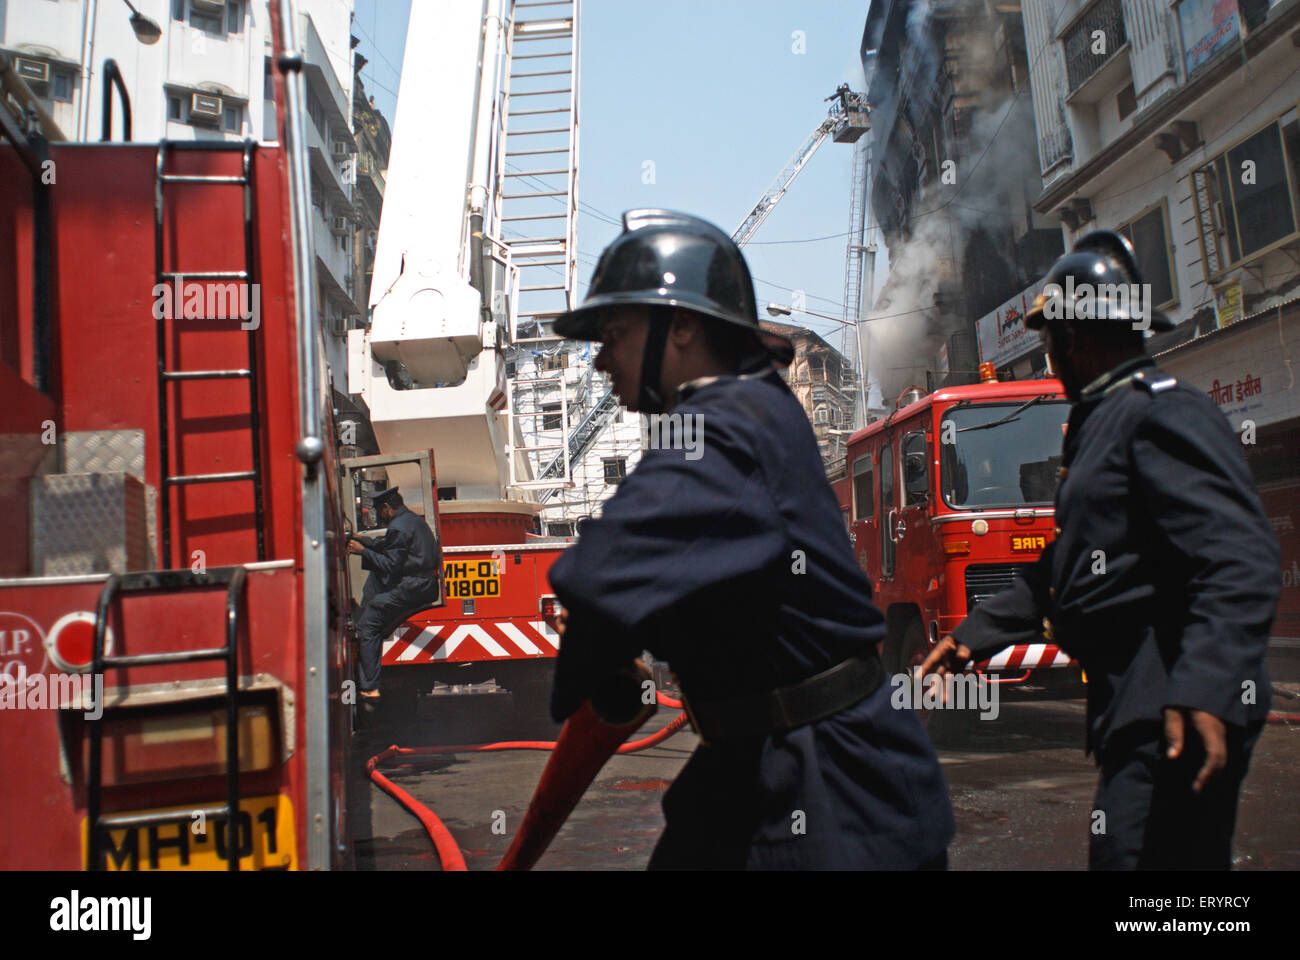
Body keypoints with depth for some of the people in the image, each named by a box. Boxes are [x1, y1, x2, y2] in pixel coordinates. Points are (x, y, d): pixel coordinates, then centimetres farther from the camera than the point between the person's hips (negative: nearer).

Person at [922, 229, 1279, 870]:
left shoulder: (1163, 414, -12)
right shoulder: (1099, 426, 21)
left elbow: (1240, 560, -24)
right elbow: (1062, 570, 28)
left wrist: (1206, 691, -35)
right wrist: (973, 635, 25)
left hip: (1176, 716, -10)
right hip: (1134, 708, 10)